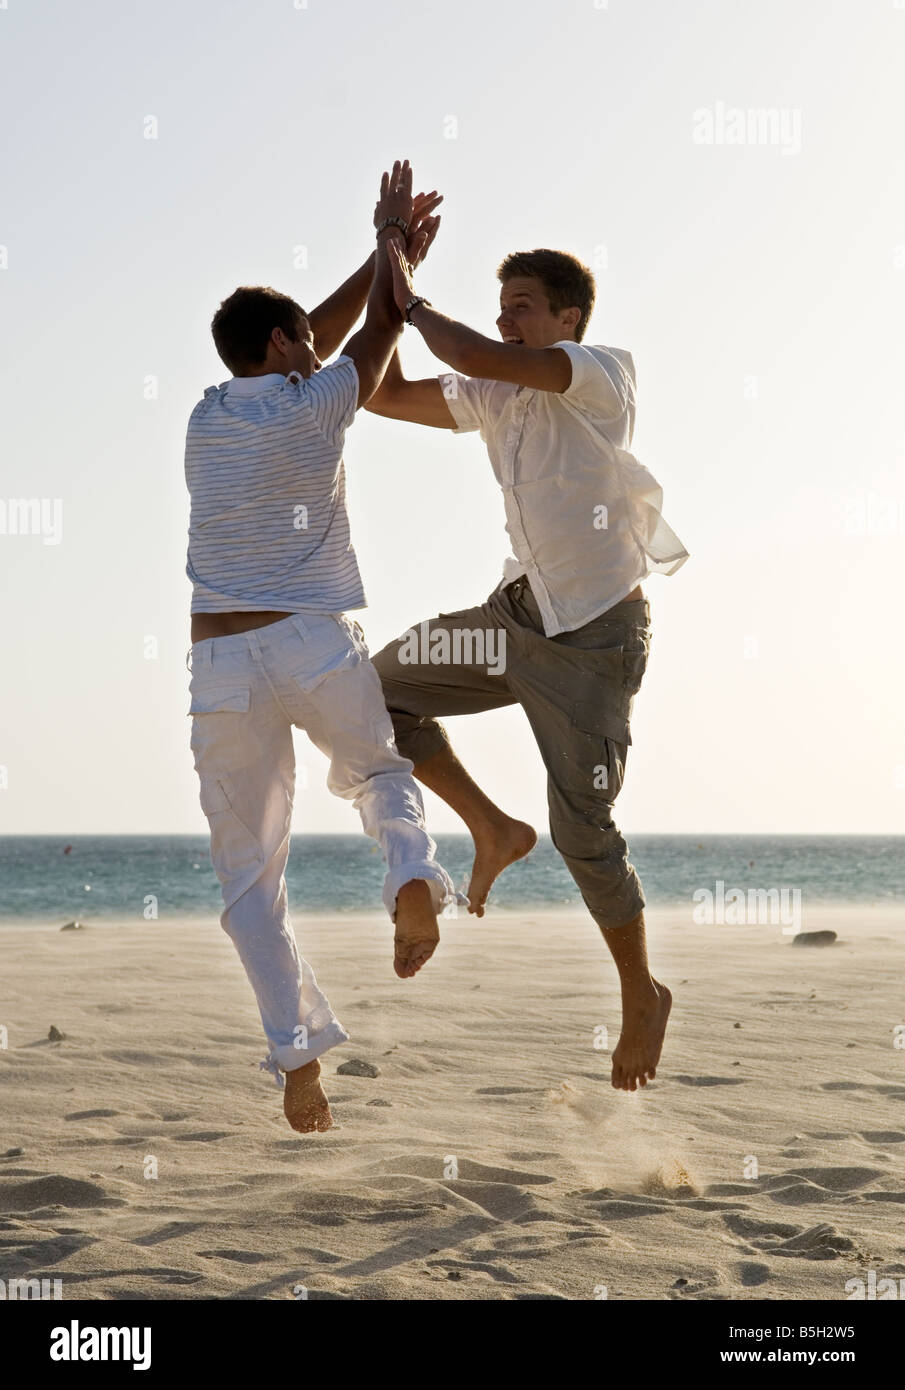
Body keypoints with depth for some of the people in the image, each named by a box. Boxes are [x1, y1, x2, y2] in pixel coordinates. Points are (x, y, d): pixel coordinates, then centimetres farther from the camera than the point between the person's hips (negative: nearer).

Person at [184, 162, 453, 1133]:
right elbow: (376, 334, 15)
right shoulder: (313, 407, -1)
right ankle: (411, 876, -3)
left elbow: (322, 335, 25)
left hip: (221, 666, 2)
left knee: (249, 875, 7)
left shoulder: (206, 419, 13)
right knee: (379, 770, 29)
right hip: (317, 647, -2)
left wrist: (383, 255, 27)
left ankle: (297, 1053, -6)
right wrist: (396, 248, 30)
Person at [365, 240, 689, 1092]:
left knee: (582, 830, -4)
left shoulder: (603, 374, -13)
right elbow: (387, 397, 8)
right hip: (521, 612, 7)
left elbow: (481, 359, -28)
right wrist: (391, 280, 2)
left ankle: (642, 996, 17)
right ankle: (493, 829, 15)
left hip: (596, 633, -7)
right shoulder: (498, 402, 7)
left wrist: (414, 304, -12)